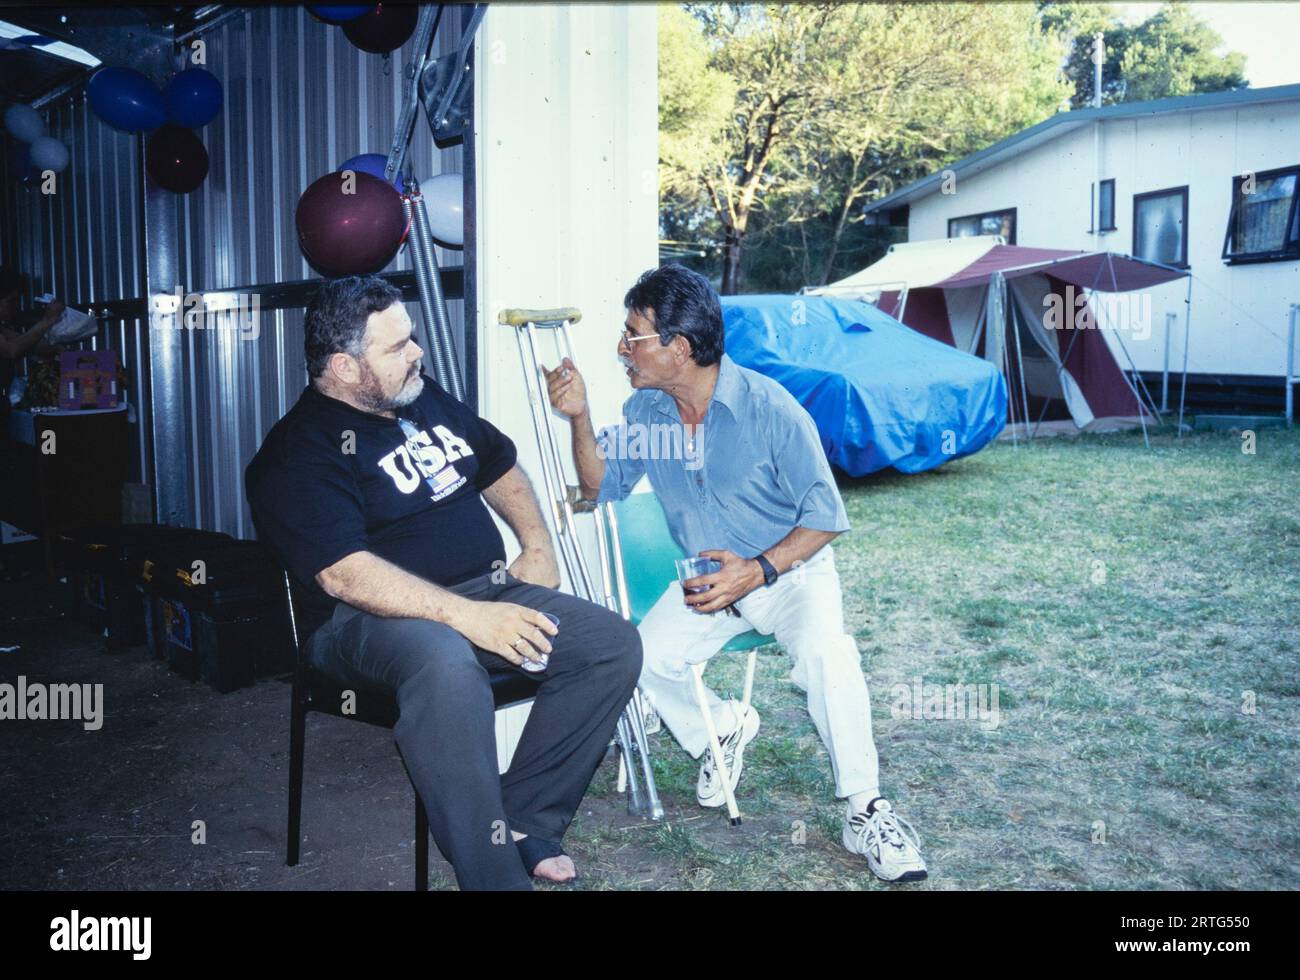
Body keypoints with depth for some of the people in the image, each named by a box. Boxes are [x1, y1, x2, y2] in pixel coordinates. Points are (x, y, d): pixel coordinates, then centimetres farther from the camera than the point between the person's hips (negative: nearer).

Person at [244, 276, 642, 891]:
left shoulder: (427, 401, 15)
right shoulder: (301, 452, -9)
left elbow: (500, 466, 29)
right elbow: (344, 574, -23)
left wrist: (537, 545, 12)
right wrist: (466, 616, -31)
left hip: (489, 590, 7)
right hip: (373, 617, -7)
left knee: (613, 643, -13)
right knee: (446, 667, -41)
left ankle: (525, 820, -6)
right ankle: (494, 872, -29)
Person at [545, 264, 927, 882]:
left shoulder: (768, 408, -19)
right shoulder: (644, 410, -3)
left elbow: (825, 517, -15)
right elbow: (600, 488, 4)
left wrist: (758, 571, -28)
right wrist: (579, 418, -12)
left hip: (789, 570, -4)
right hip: (707, 579, 5)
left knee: (825, 651, -33)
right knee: (642, 659, -19)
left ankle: (864, 810, -15)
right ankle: (719, 730, 13)